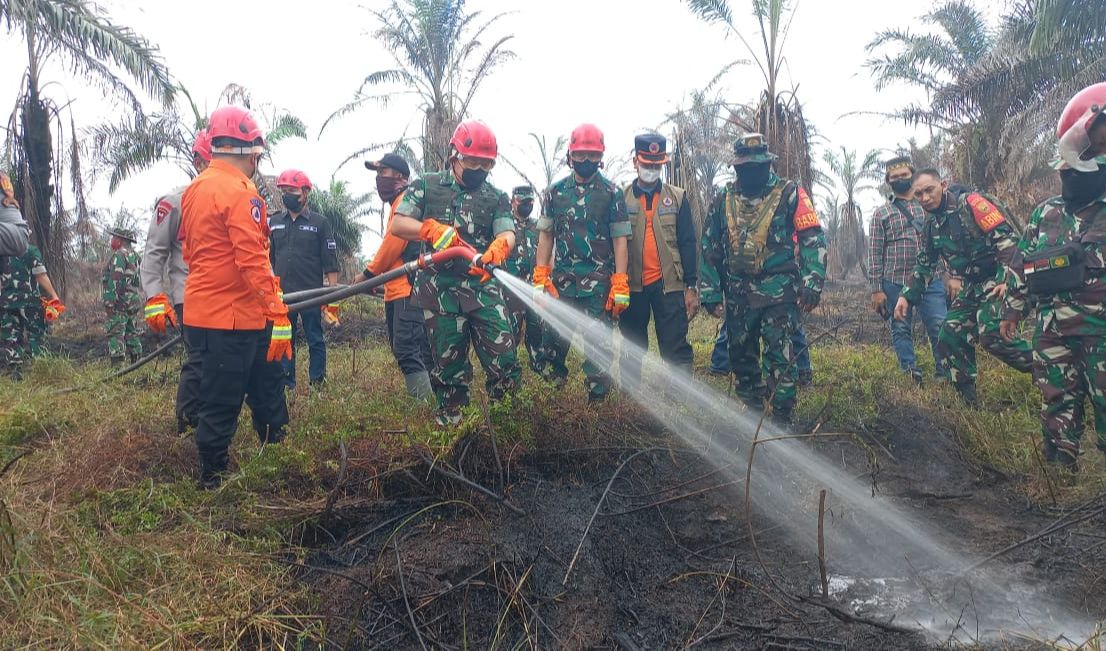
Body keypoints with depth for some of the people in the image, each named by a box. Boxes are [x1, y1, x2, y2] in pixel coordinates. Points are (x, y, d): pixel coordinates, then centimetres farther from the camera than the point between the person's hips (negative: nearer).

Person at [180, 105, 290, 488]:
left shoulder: (195, 189, 13)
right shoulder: (240, 192, -15)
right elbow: (252, 261, -22)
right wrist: (278, 314, -20)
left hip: (202, 310, 9)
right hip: (234, 318, -9)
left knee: (266, 388, 18)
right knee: (221, 404, 2)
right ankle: (212, 480, 13)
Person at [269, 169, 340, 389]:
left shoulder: (320, 223, 2)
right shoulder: (274, 223, 12)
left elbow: (330, 263, 0)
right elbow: (268, 258, 17)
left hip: (311, 294, -4)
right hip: (282, 294, 4)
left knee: (315, 340, 2)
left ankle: (317, 384, 9)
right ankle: (286, 384, 16)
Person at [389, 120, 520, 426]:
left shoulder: (496, 197, 12)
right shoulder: (426, 186, 9)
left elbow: (507, 233, -4)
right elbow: (397, 225, 1)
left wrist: (498, 247, -29)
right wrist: (434, 231, -17)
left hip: (484, 287, 1)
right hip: (441, 289, -1)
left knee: (504, 361, -5)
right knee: (449, 364, 5)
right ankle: (449, 421, 18)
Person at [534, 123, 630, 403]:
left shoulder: (611, 192, 3)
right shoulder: (555, 191, 10)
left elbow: (620, 240, 0)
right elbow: (546, 236, 11)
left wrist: (620, 285, -8)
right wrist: (540, 279, 2)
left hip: (600, 282, -2)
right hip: (563, 279, 2)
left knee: (599, 342, 0)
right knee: (553, 336, -1)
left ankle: (597, 399, 11)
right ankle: (556, 371, 27)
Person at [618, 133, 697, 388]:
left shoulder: (677, 197, 7)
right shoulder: (621, 198, 6)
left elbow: (688, 243, 5)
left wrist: (691, 286, 0)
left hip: (668, 284, 0)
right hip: (632, 286, 1)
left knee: (676, 348, -1)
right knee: (632, 351, 10)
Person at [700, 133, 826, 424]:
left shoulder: (790, 194, -1)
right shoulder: (724, 200, 9)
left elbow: (813, 239, -6)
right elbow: (709, 248, 12)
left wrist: (812, 283, -16)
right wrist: (709, 292, 9)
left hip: (779, 292, -4)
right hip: (738, 293, 4)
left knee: (779, 356, -6)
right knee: (741, 354, 11)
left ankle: (781, 419, 2)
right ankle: (751, 410, 25)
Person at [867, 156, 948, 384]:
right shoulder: (881, 214, 7)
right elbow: (874, 253, 2)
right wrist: (876, 289, -4)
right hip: (895, 283, -1)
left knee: (941, 328, -5)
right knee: (901, 330, 4)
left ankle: (945, 374, 7)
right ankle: (911, 376, 13)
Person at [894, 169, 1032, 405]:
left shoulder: (971, 203, -13)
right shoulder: (931, 225, 10)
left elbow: (1008, 238, -19)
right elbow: (923, 266, 18)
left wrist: (1006, 279, -26)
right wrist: (906, 296, 8)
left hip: (998, 280, -8)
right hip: (971, 288, 8)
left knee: (991, 334, -26)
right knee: (949, 339, 0)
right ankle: (969, 402, 10)